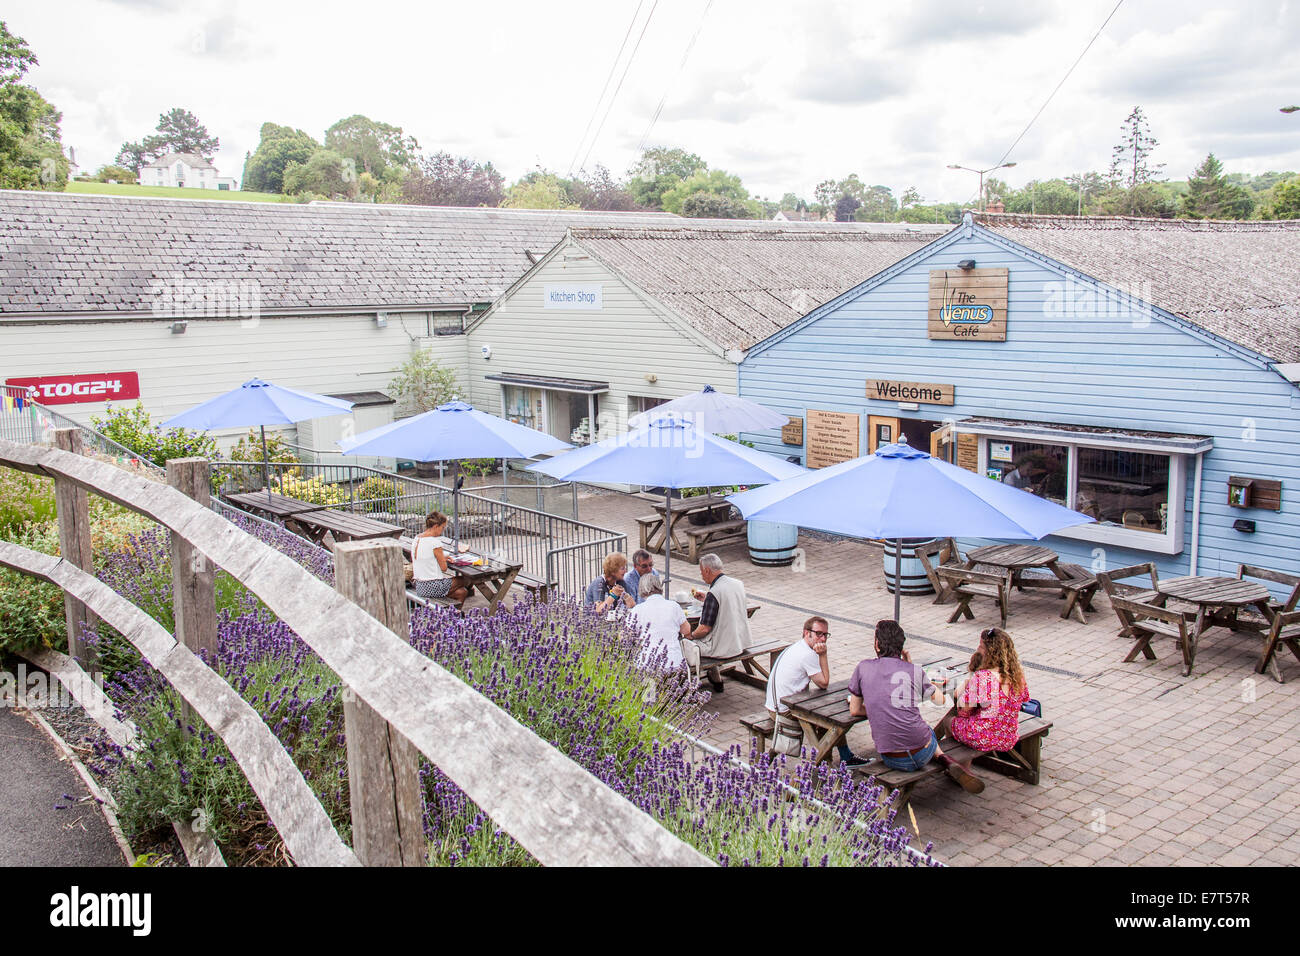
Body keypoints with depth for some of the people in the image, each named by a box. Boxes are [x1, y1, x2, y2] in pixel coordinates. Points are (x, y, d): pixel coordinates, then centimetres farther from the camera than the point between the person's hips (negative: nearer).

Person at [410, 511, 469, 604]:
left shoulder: (416, 538, 6)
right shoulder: (435, 542, -20)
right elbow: (444, 568, -15)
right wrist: (443, 559, 8)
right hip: (433, 588, -8)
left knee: (462, 592, 17)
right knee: (464, 580, 17)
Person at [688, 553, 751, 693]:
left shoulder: (713, 593, -23)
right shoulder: (738, 583, 1)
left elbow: (705, 629, -20)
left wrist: (691, 635, -2)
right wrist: (705, 599, 20)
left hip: (725, 648, -8)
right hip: (742, 642, 8)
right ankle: (715, 676, 32)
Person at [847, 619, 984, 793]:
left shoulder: (863, 668, 1)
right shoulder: (915, 671, 2)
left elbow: (855, 711, 9)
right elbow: (940, 699, 19)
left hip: (892, 760, 1)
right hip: (922, 754, 0)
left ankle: (943, 760, 6)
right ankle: (945, 760, 7)